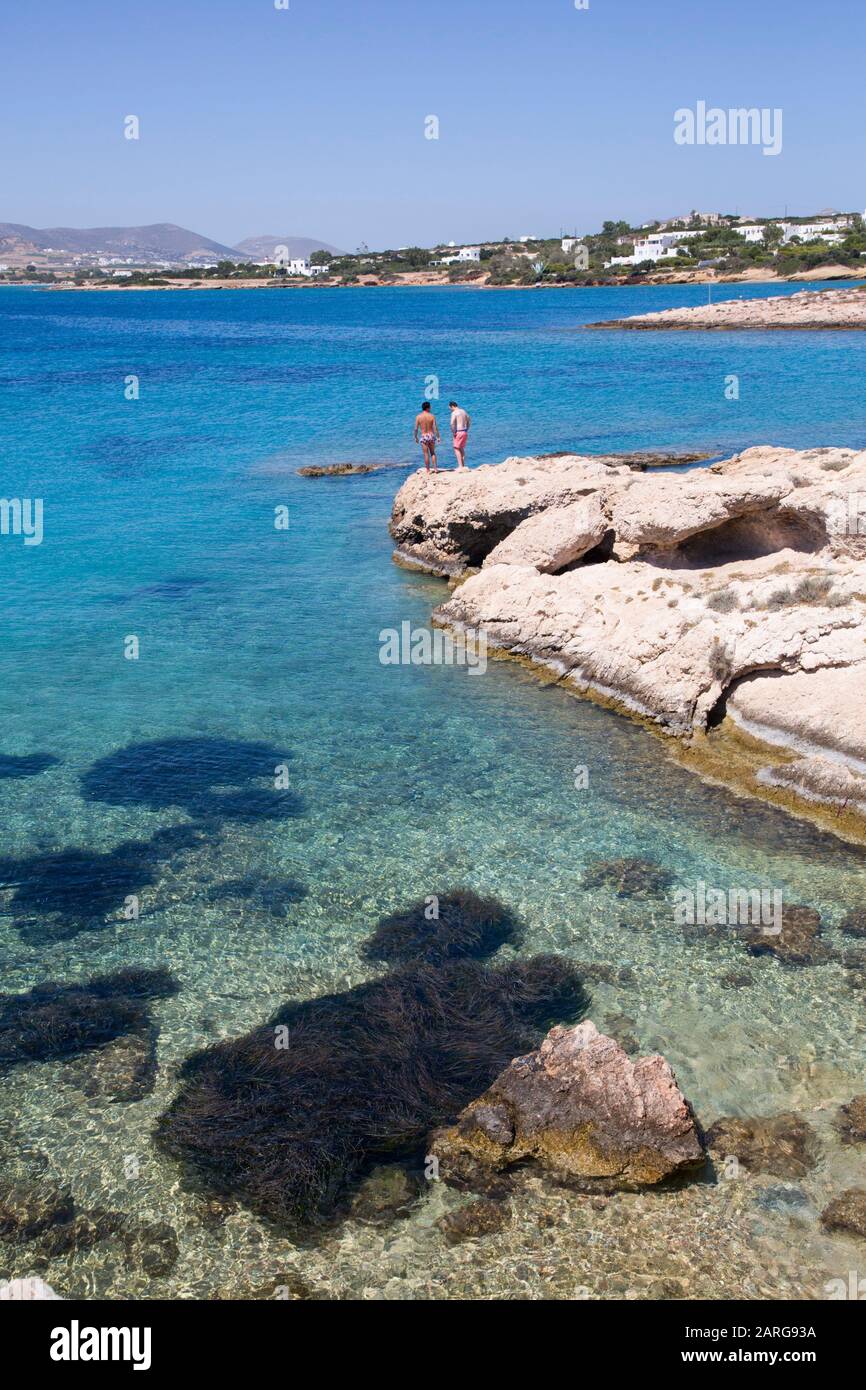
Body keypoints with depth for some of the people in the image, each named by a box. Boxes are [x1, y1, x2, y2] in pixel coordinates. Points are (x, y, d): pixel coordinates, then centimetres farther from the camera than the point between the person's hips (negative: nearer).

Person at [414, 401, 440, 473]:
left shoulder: (418, 417, -5)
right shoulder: (432, 416, -5)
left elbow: (416, 429, -4)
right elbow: (435, 427, -8)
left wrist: (416, 437, 8)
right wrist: (438, 437, -1)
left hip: (423, 437, -1)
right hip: (431, 436, 1)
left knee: (426, 454, 5)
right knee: (433, 453, 16)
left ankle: (428, 470, 8)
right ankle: (435, 468, 11)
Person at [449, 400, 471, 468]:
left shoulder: (454, 413, -11)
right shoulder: (464, 411, 13)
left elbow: (452, 423, -23)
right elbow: (469, 420, 21)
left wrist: (453, 432, -12)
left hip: (458, 432, -8)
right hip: (465, 432, 8)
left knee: (457, 449, -3)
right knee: (462, 448, 18)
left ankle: (460, 466, -9)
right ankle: (463, 465, 20)